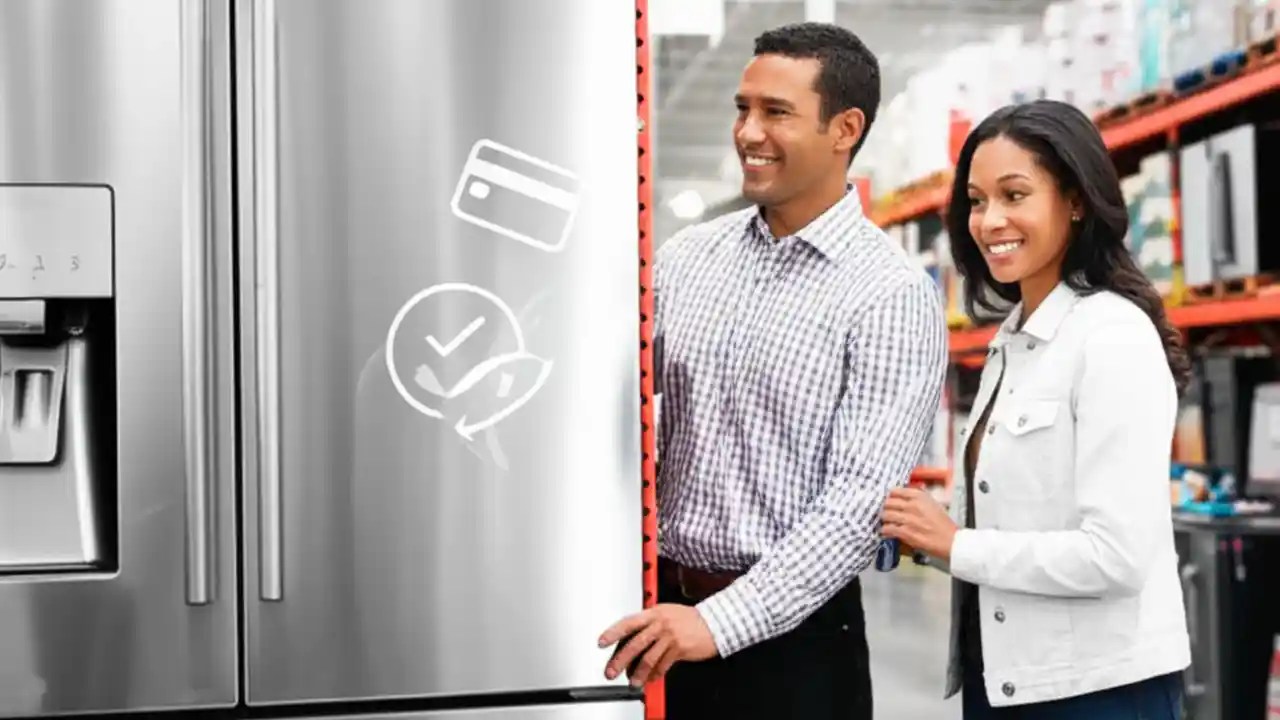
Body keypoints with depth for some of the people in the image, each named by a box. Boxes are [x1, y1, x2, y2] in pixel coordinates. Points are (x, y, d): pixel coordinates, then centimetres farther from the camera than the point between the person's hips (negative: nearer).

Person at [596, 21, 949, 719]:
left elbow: (861, 498, -17)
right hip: (658, 615, 4)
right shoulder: (685, 255, 4)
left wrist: (721, 621, -23)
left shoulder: (892, 296, -11)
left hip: (792, 631, -4)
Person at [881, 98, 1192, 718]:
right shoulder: (1010, 341, 10)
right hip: (999, 670, 8)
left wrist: (957, 546, -14)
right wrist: (923, 532, -3)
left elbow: (1116, 555, -22)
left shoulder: (1115, 338, -15)